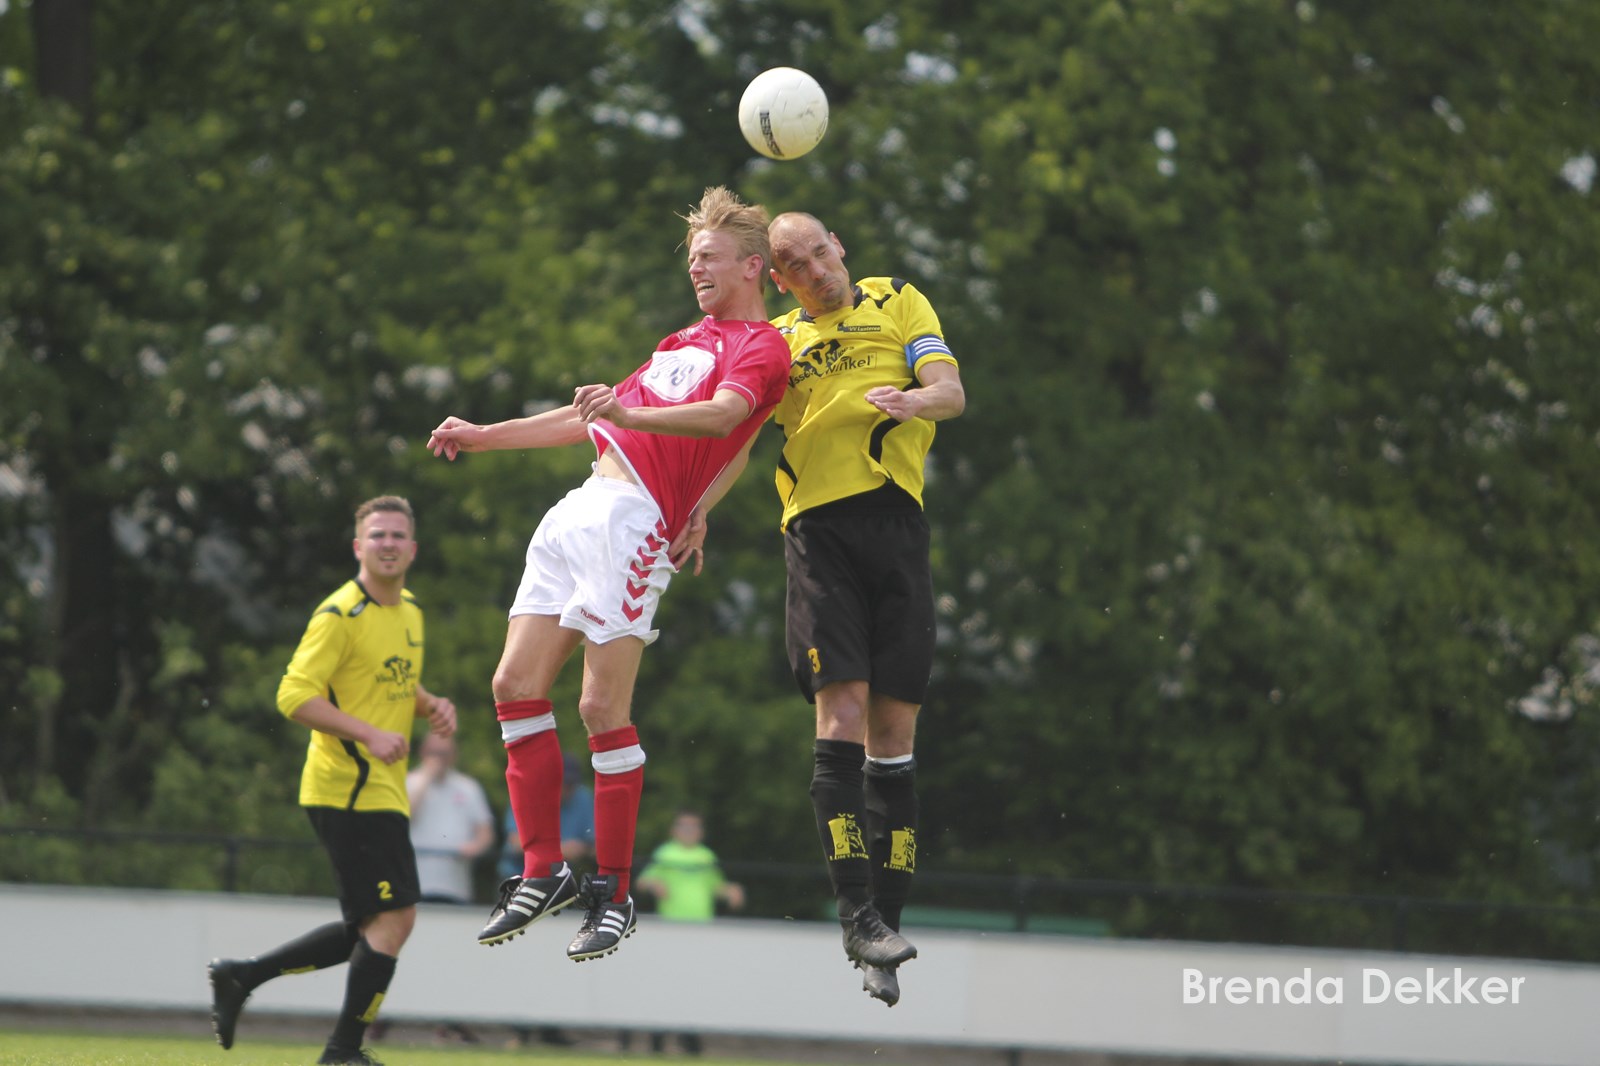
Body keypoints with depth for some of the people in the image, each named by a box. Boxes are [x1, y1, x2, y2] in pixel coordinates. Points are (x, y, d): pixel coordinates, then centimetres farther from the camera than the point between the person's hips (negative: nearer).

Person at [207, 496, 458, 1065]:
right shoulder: (340, 615, -14)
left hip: (383, 790, 9)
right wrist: (368, 734, -26)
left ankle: (240, 976, 21)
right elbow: (294, 694, -19)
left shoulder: (409, 611, 14)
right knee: (394, 916, -11)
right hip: (349, 788, -9)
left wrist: (431, 705, 7)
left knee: (367, 930, 12)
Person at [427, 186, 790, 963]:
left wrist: (631, 415, -39)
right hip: (582, 510, 9)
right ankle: (544, 870, 10)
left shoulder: (760, 346, -1)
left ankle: (613, 892, -3)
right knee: (516, 685, 3)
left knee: (602, 708, -12)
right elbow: (592, 418, 36)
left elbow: (726, 413, -23)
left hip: (636, 519, -9)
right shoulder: (682, 343, 28)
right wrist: (485, 437, 35)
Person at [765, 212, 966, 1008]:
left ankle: (886, 920, 2)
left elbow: (952, 392, 4)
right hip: (816, 525, 0)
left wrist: (913, 398, -19)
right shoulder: (774, 342, 21)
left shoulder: (898, 304, 16)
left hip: (892, 515, 0)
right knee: (841, 707, -15)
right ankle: (856, 911, -20)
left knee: (894, 725, -1)